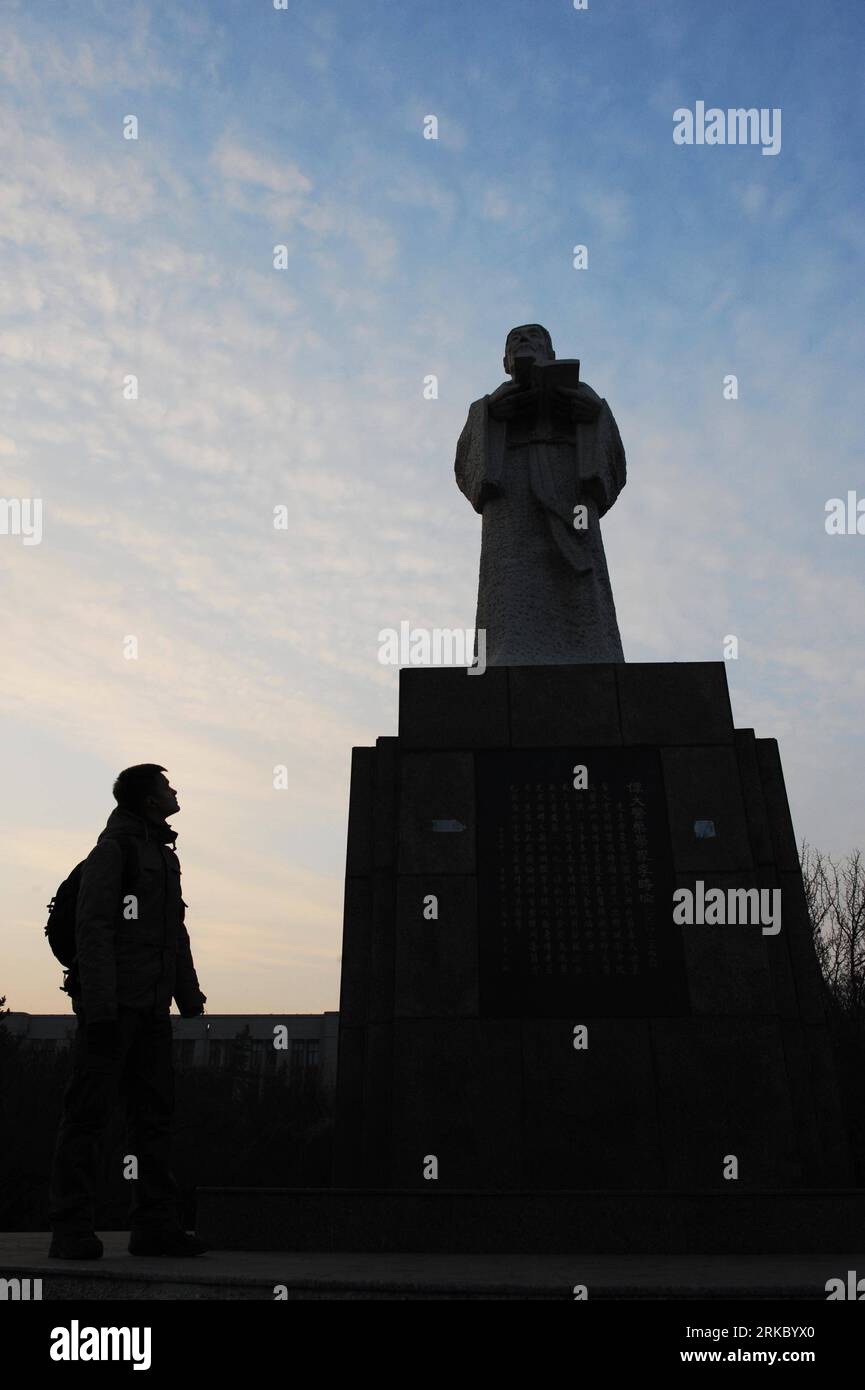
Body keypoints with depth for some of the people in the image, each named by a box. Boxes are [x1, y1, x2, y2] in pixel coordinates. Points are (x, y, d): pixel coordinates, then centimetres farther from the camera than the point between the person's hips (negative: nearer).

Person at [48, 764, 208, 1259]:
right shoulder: (113, 848, -5)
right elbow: (92, 927, -13)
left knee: (155, 1112, 7)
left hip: (152, 1008, 8)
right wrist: (99, 1004, -20)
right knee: (89, 1111, -2)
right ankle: (73, 1231, 5)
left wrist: (190, 996, 16)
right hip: (112, 1005, -8)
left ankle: (157, 1226, 11)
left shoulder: (165, 855, 19)